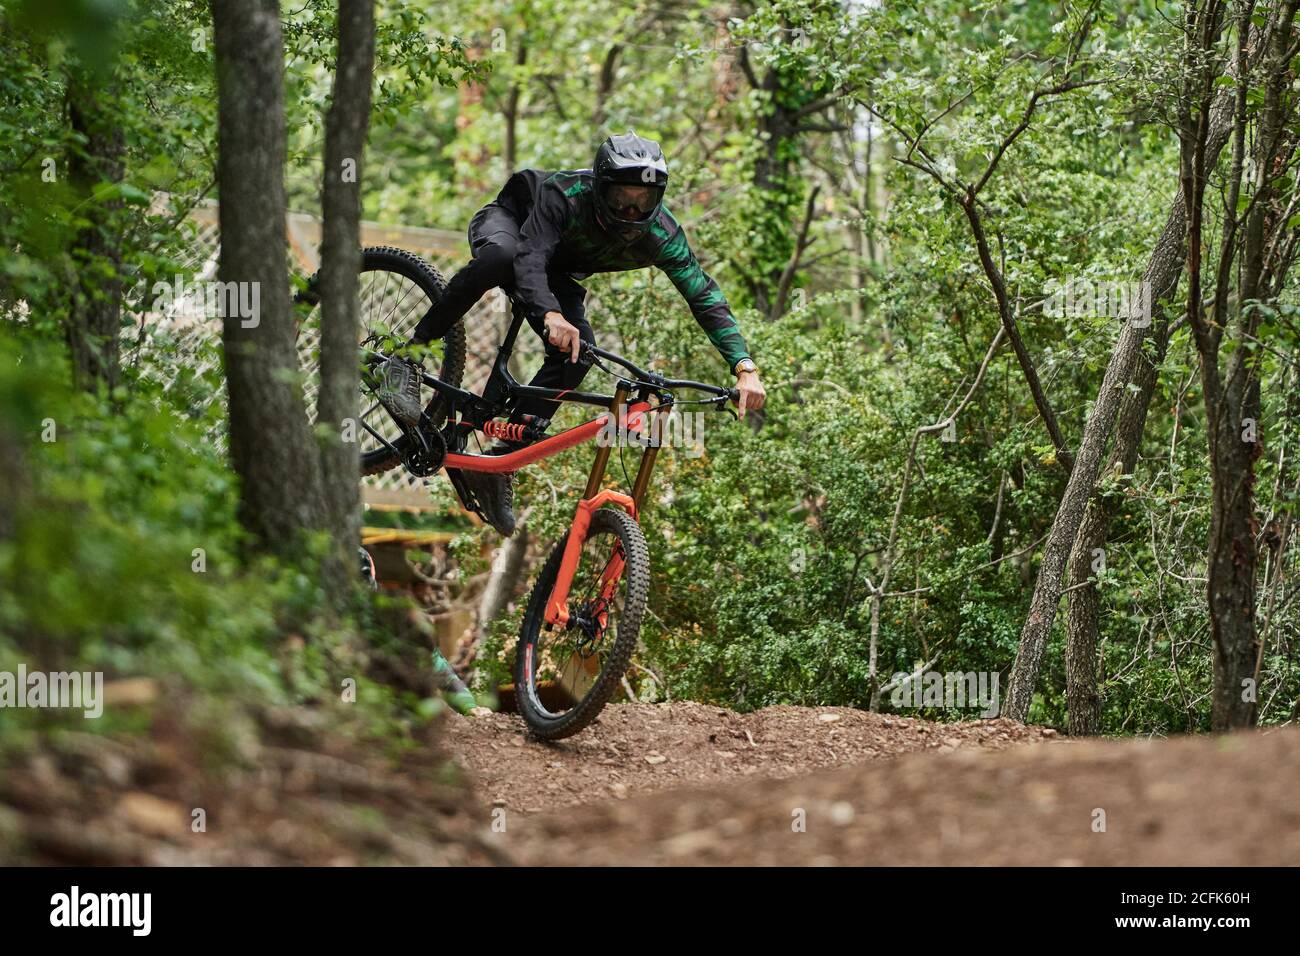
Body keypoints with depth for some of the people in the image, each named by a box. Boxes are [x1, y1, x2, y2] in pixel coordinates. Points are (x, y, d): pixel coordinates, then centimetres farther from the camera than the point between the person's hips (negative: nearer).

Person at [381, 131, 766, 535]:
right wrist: (549, 314, -71)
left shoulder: (661, 234, -28)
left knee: (576, 350, -23)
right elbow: (530, 259, -51)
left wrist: (745, 368, -37)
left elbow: (706, 298, -26)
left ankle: (499, 462, -16)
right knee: (498, 257, -43)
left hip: (557, 271, 4)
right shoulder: (566, 196, -39)